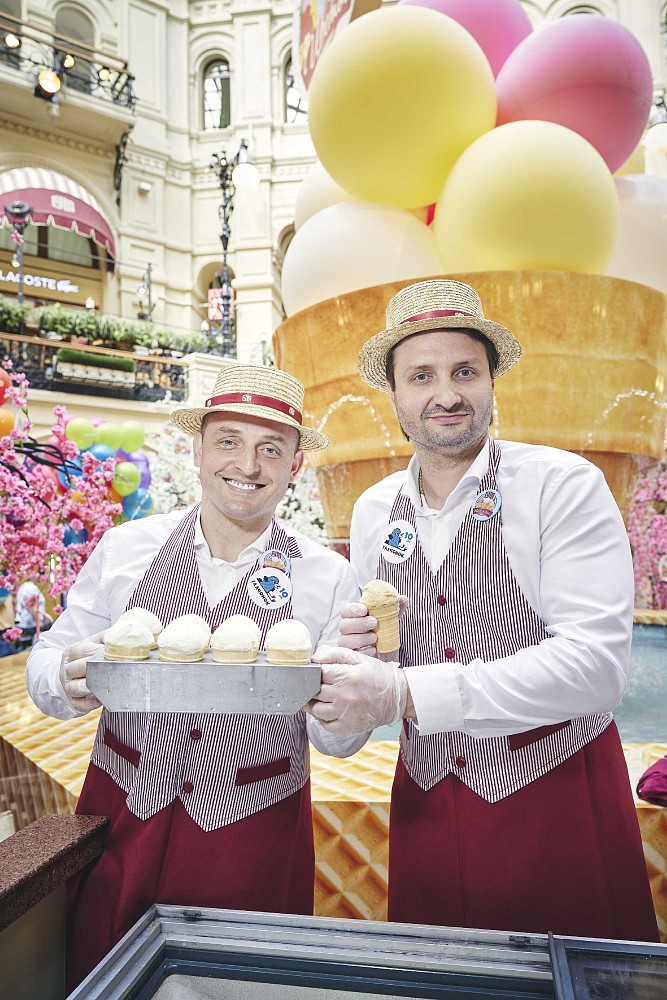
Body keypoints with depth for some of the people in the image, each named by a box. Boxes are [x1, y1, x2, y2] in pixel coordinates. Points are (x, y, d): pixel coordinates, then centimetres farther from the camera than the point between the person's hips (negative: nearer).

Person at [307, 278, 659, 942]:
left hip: (559, 799, -4)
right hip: (425, 799, 5)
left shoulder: (564, 485, -14)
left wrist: (402, 695, -29)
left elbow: (595, 664, -24)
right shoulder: (372, 511, 1)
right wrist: (359, 651, -13)